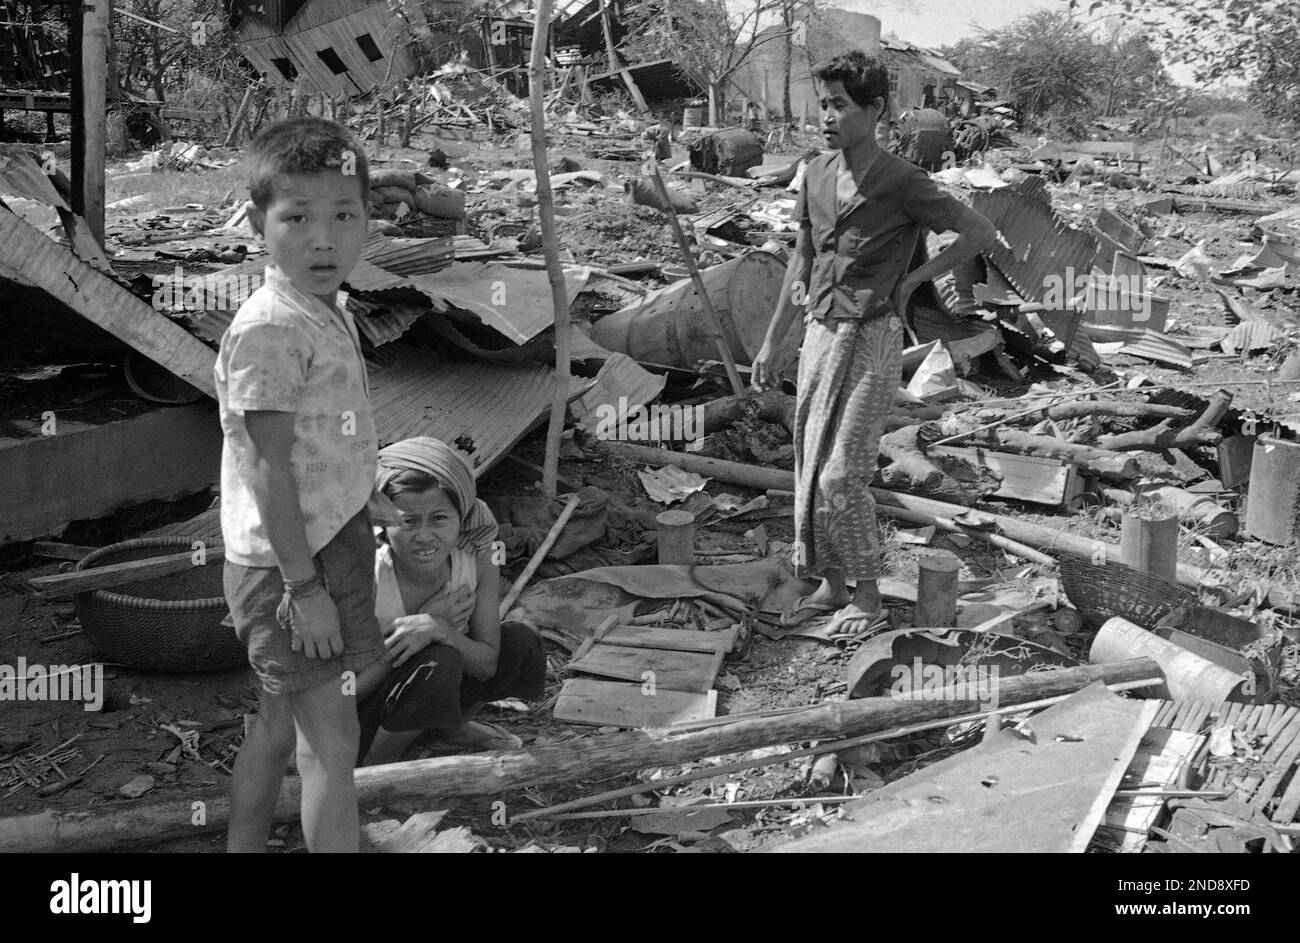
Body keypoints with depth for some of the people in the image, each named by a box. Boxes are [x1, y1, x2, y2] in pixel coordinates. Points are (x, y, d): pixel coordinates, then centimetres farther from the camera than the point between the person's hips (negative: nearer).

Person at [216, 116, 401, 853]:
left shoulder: (331, 310, 7)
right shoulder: (270, 330, -22)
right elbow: (270, 467, -22)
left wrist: (367, 500, 24)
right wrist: (303, 585, -21)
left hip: (331, 541, 9)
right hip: (289, 561, -9)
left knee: (280, 724, 22)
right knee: (333, 741, -3)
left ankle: (244, 846, 39)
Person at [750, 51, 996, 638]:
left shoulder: (902, 183, -11)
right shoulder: (816, 176, 7)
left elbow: (981, 233, -3)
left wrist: (914, 279, -4)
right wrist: (771, 342, 17)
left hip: (872, 337, -6)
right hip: (820, 332, 7)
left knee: (842, 473, -7)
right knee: (810, 468, 9)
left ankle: (867, 590, 11)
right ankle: (831, 585, 22)